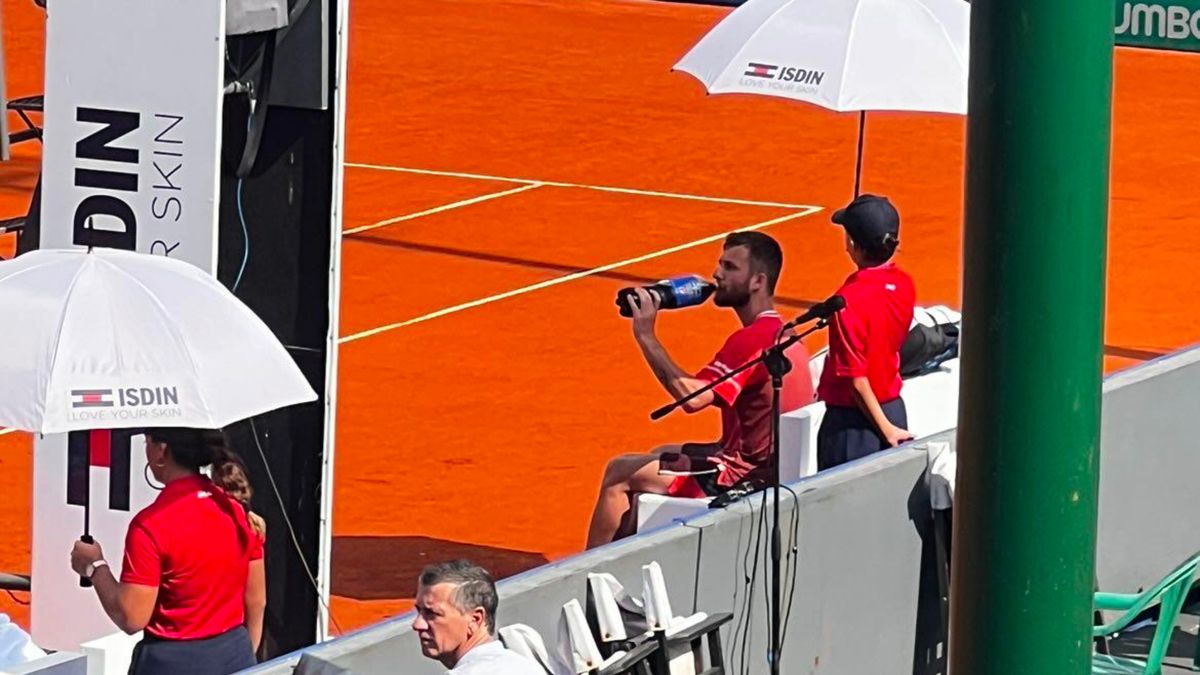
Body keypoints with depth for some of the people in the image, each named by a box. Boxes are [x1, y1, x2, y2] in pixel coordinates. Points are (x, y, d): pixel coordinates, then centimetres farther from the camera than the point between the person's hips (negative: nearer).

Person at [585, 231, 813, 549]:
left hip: (747, 475, -11)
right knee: (660, 456, 30)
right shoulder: (780, 332, 12)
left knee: (620, 474, -4)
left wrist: (646, 335, -26)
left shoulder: (753, 339, -21)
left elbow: (692, 396, -31)